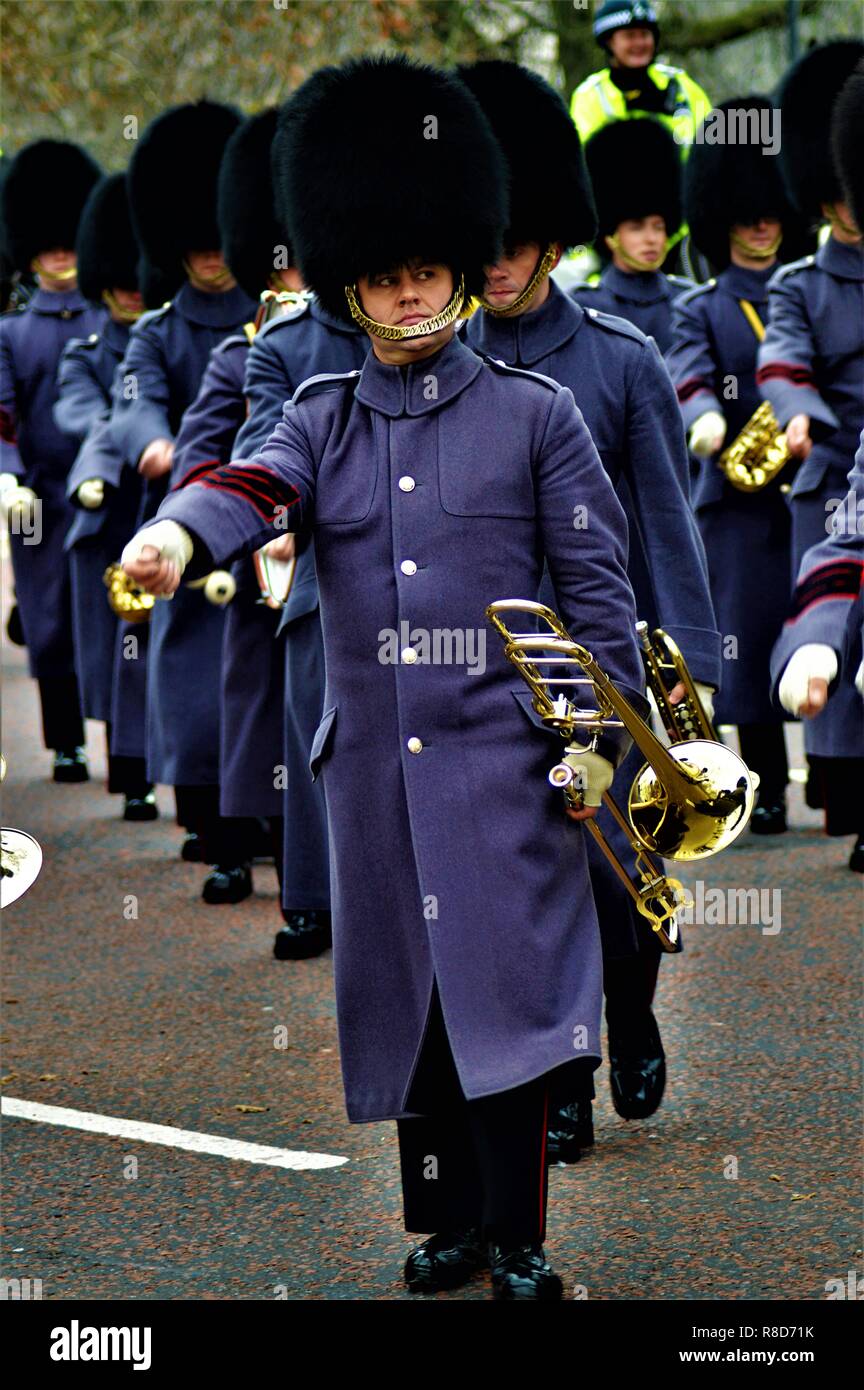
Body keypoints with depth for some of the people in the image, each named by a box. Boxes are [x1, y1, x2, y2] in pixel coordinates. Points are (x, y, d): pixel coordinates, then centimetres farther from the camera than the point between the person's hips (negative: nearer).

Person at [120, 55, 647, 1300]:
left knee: (503, 987, -5)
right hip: (375, 764, 3)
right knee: (406, 997, 9)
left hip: (500, 762, -3)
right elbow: (255, 486, -14)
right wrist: (180, 533, -36)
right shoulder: (324, 420, 8)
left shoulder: (535, 416, 2)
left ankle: (517, 1238, 4)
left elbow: (597, 580, 1)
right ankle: (447, 1225, 21)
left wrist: (601, 732, -6)